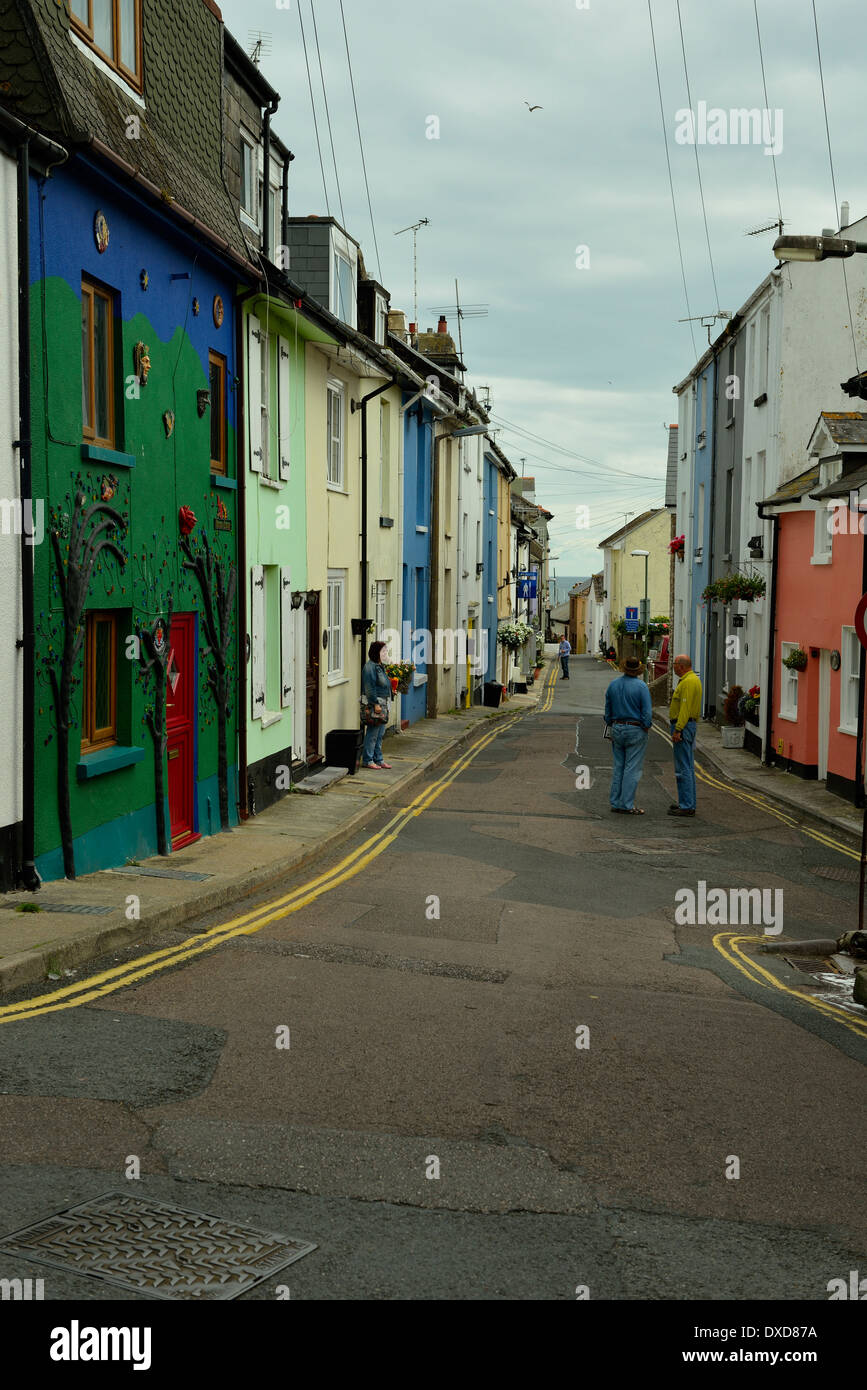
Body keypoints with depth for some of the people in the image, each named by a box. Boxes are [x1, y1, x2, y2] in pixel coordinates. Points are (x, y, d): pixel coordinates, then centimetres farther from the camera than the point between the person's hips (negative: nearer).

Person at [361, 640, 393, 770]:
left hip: (383, 704, 10)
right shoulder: (370, 666, -14)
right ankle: (367, 760, 2)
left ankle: (378, 759, 20)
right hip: (374, 703, -10)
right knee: (372, 733, -5)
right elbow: (369, 688, -19)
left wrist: (391, 691, 11)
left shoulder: (380, 666, 17)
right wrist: (376, 704, -21)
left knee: (380, 734, 13)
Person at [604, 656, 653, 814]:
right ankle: (627, 805, -1)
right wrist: (646, 727, 0)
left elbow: (608, 711, 10)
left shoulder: (613, 685, 4)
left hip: (617, 730, 5)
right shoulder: (641, 686, -13)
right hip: (636, 730, -5)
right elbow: (647, 712, -14)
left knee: (618, 767, 13)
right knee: (632, 769, -1)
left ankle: (615, 802, 14)